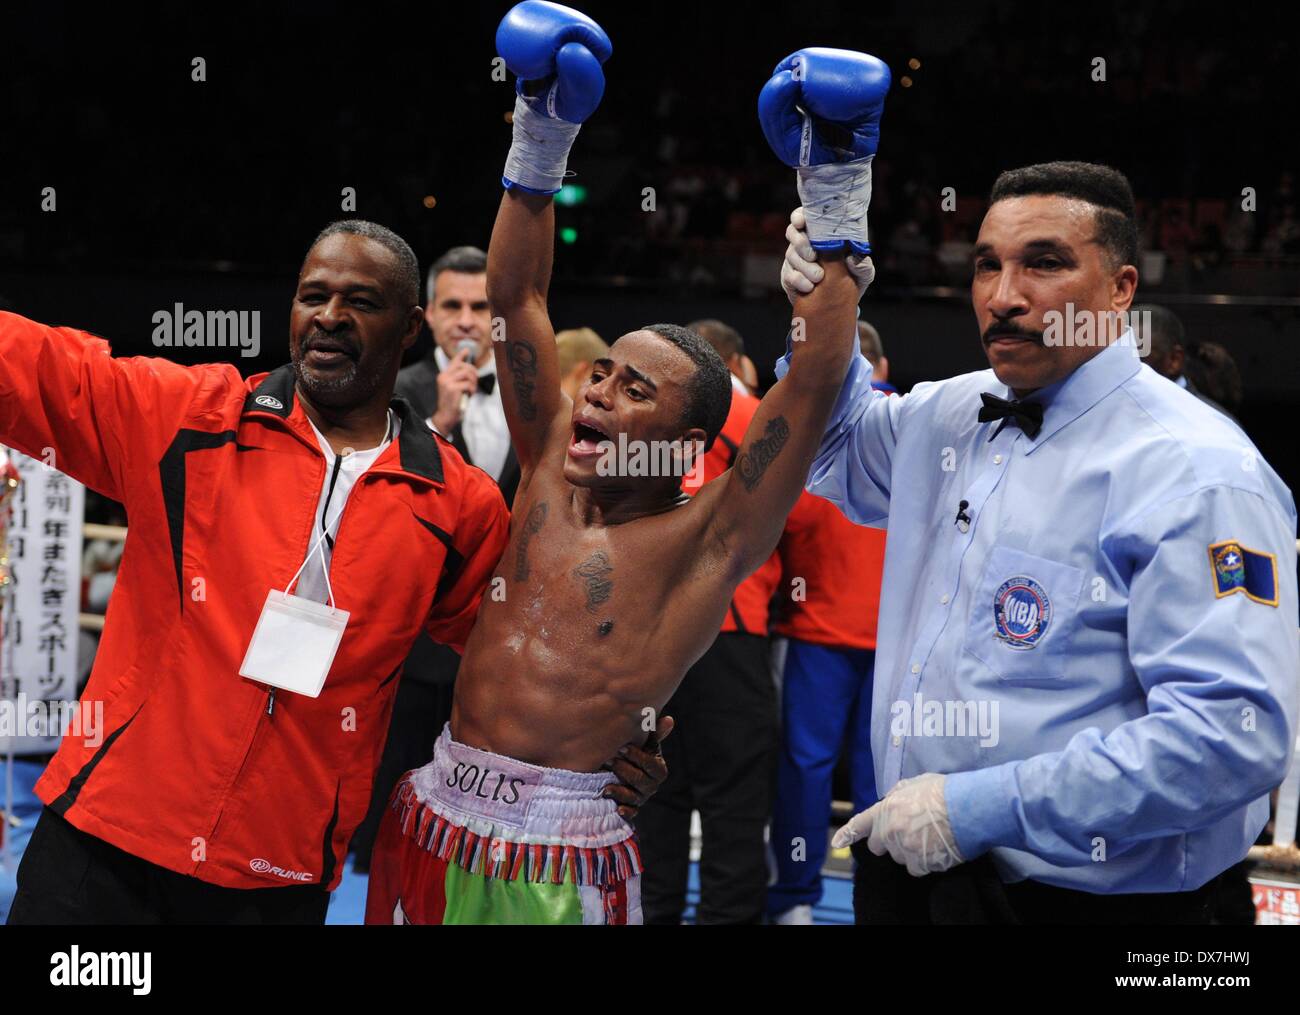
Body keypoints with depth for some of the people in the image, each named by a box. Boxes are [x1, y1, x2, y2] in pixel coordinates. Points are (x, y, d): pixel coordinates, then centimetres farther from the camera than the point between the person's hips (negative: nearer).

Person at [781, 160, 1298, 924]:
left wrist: (978, 808, -26)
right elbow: (836, 448, 29)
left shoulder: (1194, 473, -17)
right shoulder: (948, 415, 7)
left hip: (1076, 894, -7)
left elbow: (1232, 732, -26)